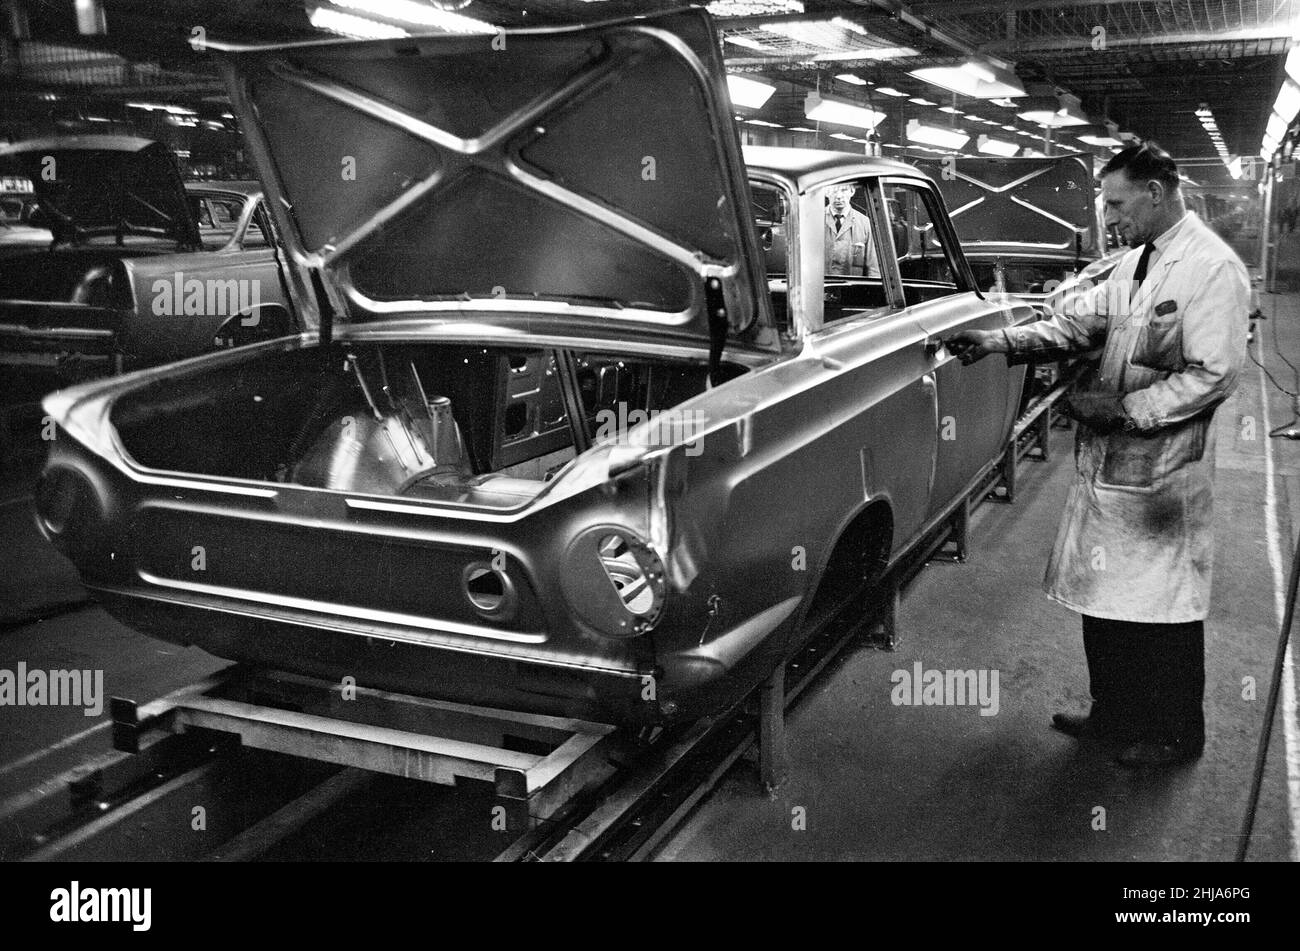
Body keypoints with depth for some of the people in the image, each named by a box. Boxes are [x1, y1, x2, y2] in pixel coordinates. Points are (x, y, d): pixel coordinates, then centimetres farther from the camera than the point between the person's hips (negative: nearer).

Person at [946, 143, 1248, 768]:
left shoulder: (1213, 269, -15)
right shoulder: (1134, 263, 11)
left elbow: (1214, 375, -19)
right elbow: (1078, 322, 9)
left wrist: (1124, 408, -20)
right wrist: (1000, 342, -4)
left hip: (1163, 472, -8)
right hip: (1106, 460, 8)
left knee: (1162, 606, 7)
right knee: (1103, 597, 16)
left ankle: (1173, 735, 25)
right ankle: (1113, 713, 33)